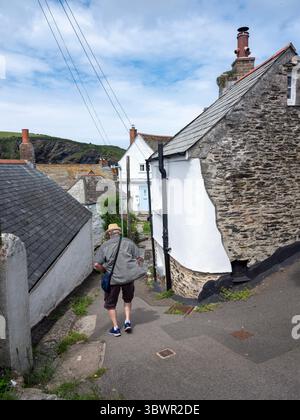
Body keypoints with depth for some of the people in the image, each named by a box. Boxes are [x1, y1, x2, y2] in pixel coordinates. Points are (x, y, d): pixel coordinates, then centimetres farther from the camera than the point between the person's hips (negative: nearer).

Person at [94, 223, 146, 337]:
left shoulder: (105, 246, 0)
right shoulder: (128, 242, 2)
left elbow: (97, 265, -6)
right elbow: (139, 259, -1)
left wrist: (105, 271, 11)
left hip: (113, 279, -1)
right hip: (128, 277, 1)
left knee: (110, 304, 17)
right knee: (128, 300, 26)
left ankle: (116, 328, 19)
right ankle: (128, 322, 17)